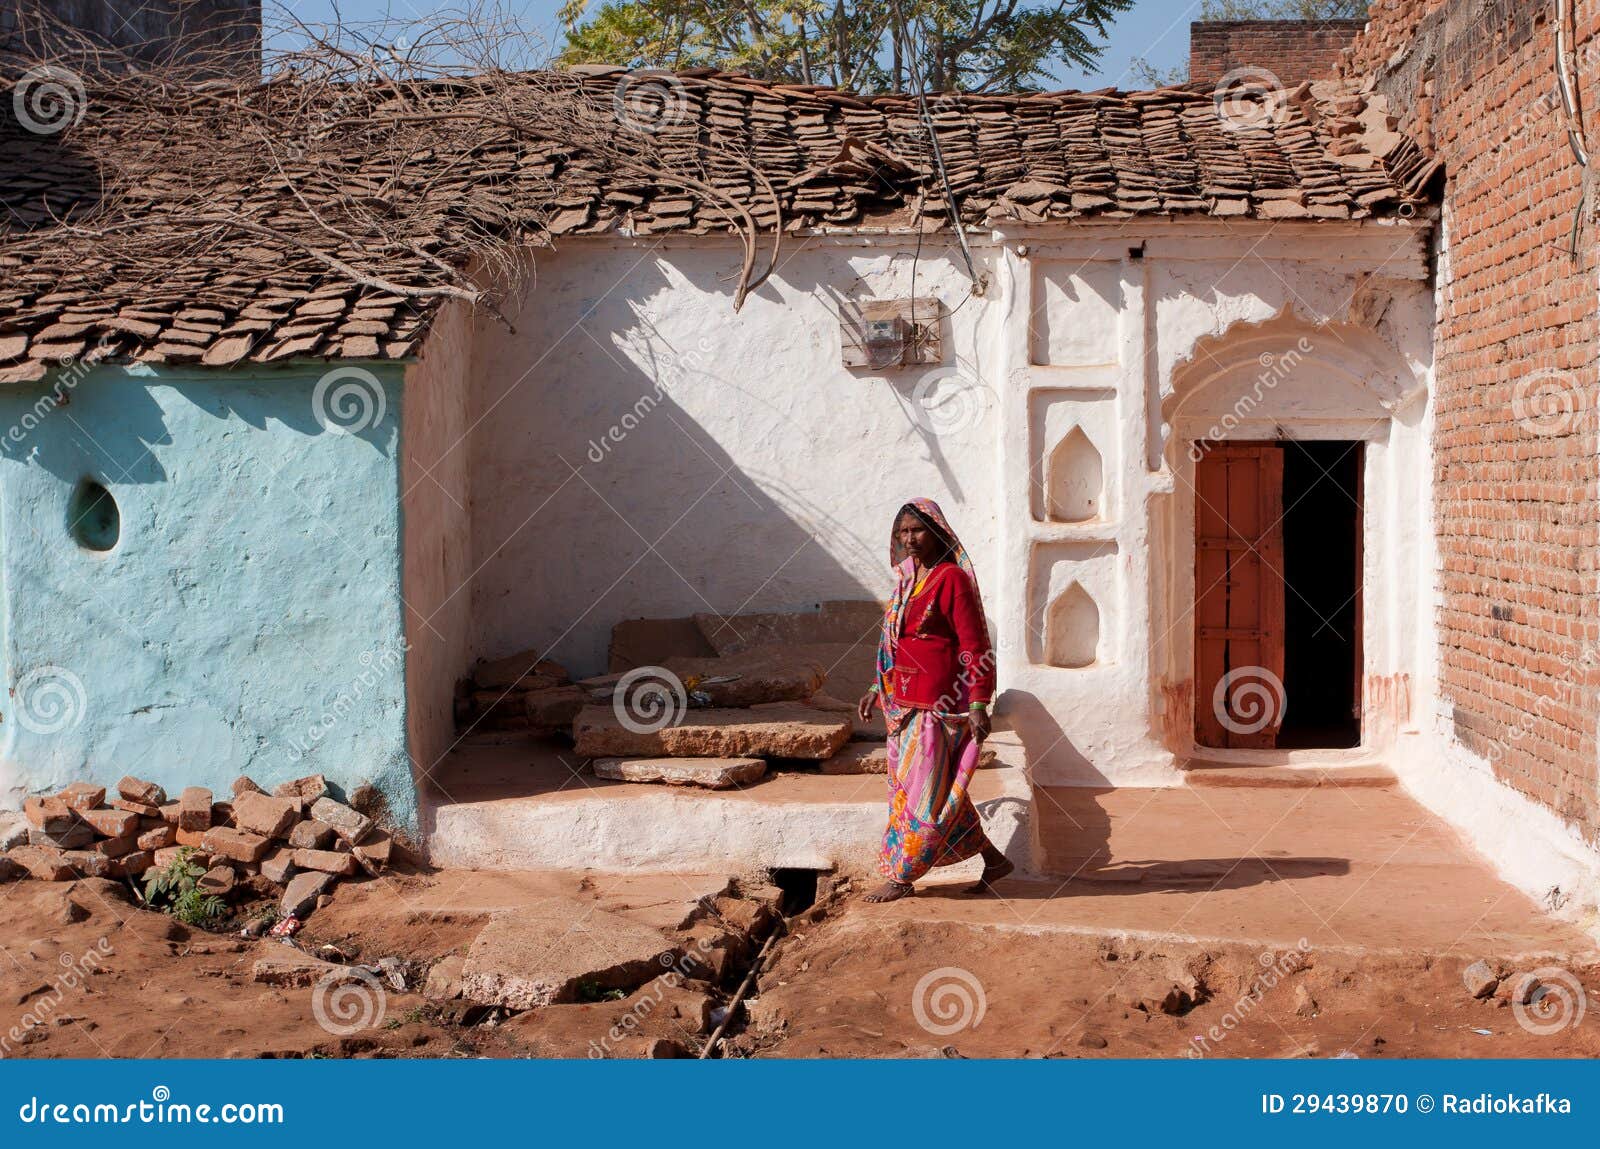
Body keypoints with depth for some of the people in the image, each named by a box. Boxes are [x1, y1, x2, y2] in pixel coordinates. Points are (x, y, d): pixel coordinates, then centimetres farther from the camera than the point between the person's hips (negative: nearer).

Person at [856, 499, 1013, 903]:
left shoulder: (952, 579, -12)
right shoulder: (909, 579, 13)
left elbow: (975, 645, -15)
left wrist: (978, 705, -18)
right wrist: (878, 690, 21)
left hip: (937, 704, -9)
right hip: (906, 703, 9)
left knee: (921, 789, -2)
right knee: (936, 790, 13)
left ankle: (900, 878, 6)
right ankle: (993, 860, 23)